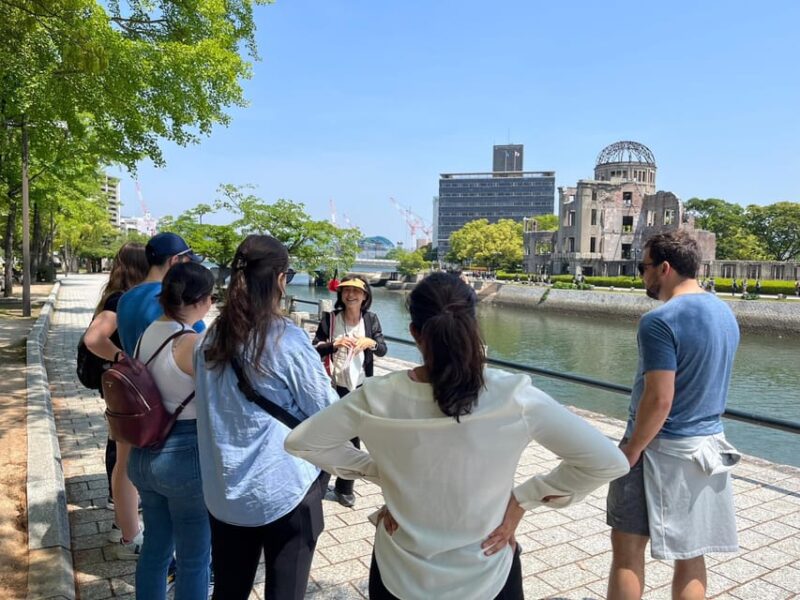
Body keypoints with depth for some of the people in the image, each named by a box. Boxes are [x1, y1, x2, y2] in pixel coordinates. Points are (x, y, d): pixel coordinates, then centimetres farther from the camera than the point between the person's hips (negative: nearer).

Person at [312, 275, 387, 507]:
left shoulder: (371, 319, -1)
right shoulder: (330, 318, -7)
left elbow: (383, 350, 0)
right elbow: (314, 349, -8)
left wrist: (371, 342, -22)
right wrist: (335, 344, -26)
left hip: (360, 387, 2)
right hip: (334, 386, -2)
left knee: (353, 437, 12)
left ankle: (345, 488, 29)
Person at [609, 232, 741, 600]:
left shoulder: (661, 320, -20)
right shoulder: (725, 314, 7)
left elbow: (659, 400, -24)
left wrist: (630, 450, -12)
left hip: (663, 449, -8)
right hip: (709, 446, 8)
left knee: (628, 547, 4)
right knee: (691, 553, 16)